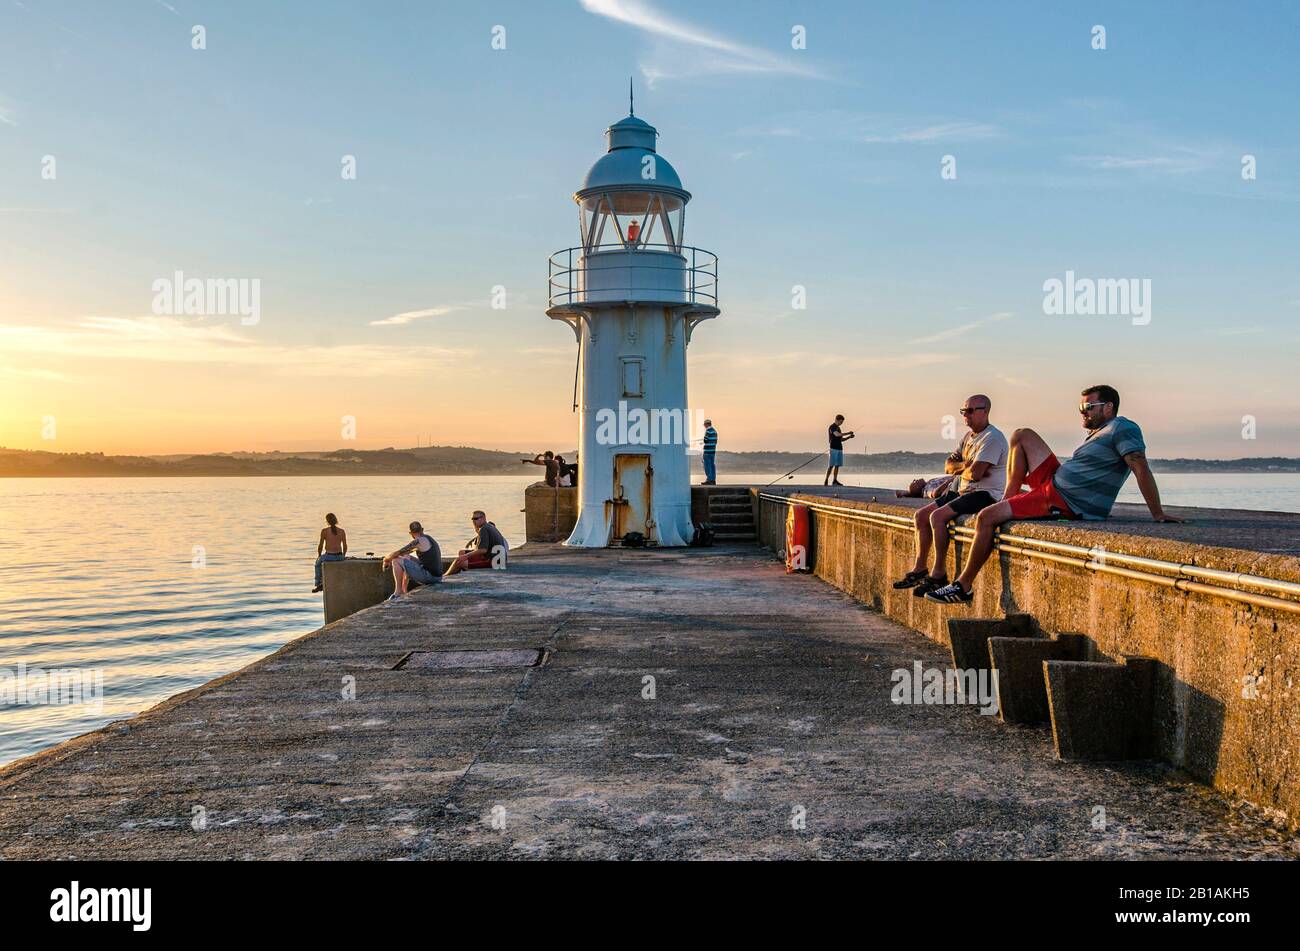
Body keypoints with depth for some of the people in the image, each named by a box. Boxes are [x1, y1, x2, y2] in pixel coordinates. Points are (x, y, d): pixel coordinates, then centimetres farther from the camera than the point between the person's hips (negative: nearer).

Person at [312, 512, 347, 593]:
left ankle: (319, 584, 34)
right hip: (340, 556, 3)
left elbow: (320, 545, -3)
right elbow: (345, 546, 6)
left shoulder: (324, 531, -8)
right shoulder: (342, 531, 1)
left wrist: (319, 555, 15)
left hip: (329, 556, -3)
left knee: (318, 562, 33)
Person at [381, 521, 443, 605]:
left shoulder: (419, 541, -12)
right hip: (437, 577, 9)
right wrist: (390, 557, 26)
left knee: (397, 561, -6)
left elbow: (398, 553, -9)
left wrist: (387, 559, 10)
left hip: (429, 576, -9)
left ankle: (398, 592, -1)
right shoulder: (427, 539, 17)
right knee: (407, 558, 29)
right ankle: (404, 591, 32)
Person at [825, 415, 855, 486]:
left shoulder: (838, 428, 20)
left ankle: (835, 481, 6)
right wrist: (848, 433, -20)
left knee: (837, 465, 5)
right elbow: (837, 434, -25)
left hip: (839, 448, 8)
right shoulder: (832, 427, -7)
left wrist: (849, 437, 9)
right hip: (834, 448, -8)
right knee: (831, 465, -10)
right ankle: (826, 480, -9)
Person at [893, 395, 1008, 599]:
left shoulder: (992, 437, -14)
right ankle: (920, 569, 9)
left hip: (986, 494, -10)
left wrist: (960, 470, -1)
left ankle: (939, 574, -21)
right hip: (965, 491, 10)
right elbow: (949, 465, 11)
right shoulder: (969, 435, 17)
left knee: (937, 516, -26)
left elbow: (974, 474, -24)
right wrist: (966, 465, -11)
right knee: (921, 515, 5)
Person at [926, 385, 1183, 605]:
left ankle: (963, 587, -5)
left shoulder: (1122, 428, -12)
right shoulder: (1099, 434, 19)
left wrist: (1158, 514, -27)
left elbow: (1141, 469, -20)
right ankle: (1008, 499, 14)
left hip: (1064, 503, -10)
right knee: (1022, 436, 18)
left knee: (986, 517, -13)